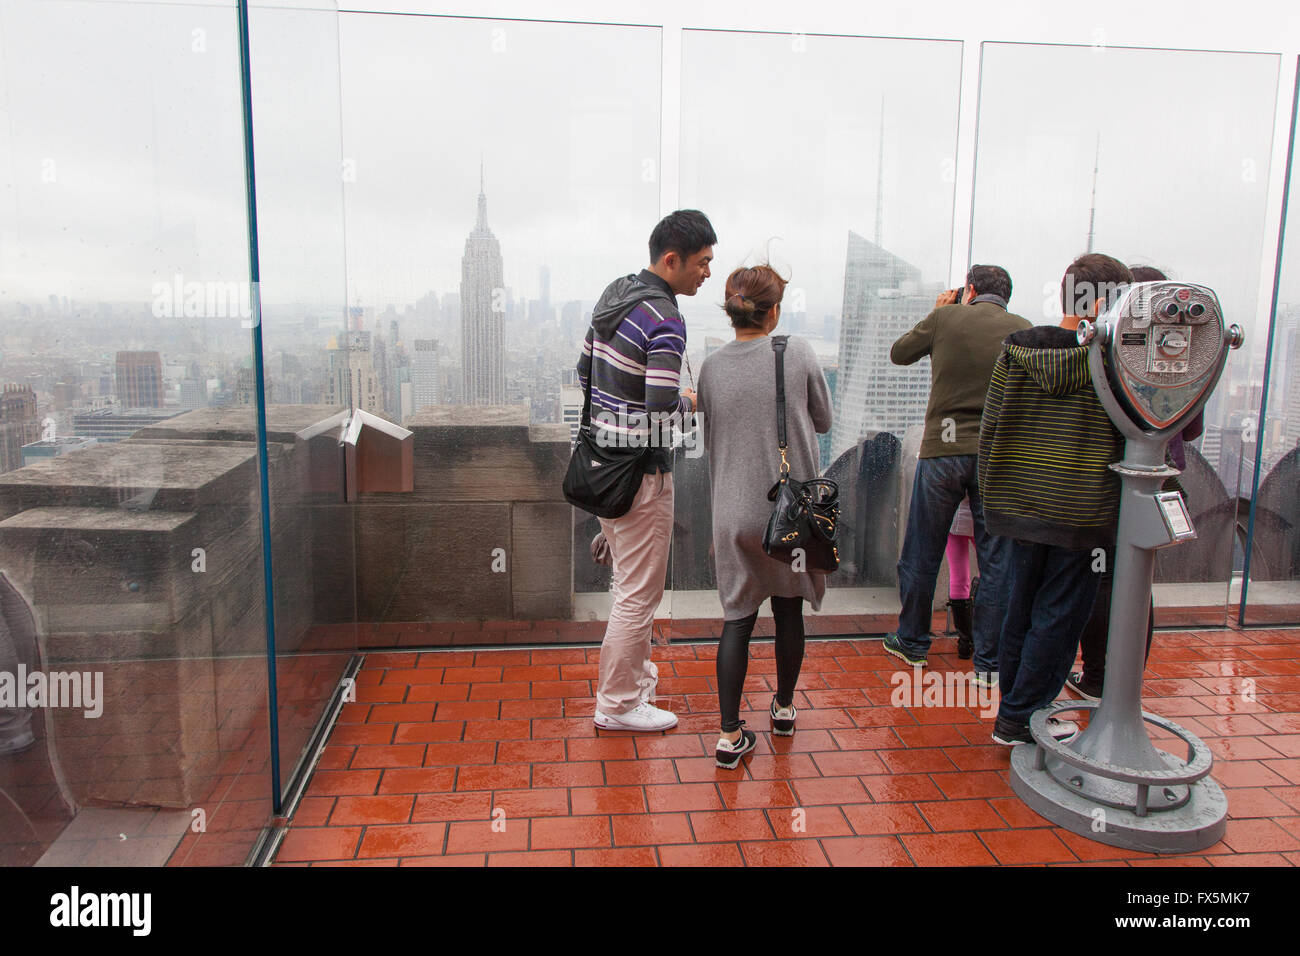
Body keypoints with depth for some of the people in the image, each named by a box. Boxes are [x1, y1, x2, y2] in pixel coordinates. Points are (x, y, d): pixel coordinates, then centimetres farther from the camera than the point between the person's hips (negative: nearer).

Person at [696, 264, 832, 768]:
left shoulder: (711, 367, -1)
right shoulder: (797, 352, -8)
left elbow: (710, 443, 9)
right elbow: (823, 421, 4)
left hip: (734, 513, 1)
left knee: (738, 618, 8)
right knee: (789, 609, 17)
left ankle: (730, 735, 6)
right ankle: (784, 708, 35)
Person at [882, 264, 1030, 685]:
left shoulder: (946, 318, -2)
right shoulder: (1024, 330, 2)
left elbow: (898, 353, 12)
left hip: (943, 450, -1)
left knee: (922, 555, 14)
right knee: (996, 561, 8)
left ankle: (912, 643, 27)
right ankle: (989, 662, 13)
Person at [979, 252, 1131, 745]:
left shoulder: (1016, 348, 1)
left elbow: (989, 429, 5)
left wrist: (992, 496, 13)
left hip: (1021, 506, 5)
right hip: (1081, 515, -5)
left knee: (1020, 611, 17)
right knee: (1058, 619, 8)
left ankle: (1013, 708, 30)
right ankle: (1019, 720, 16)